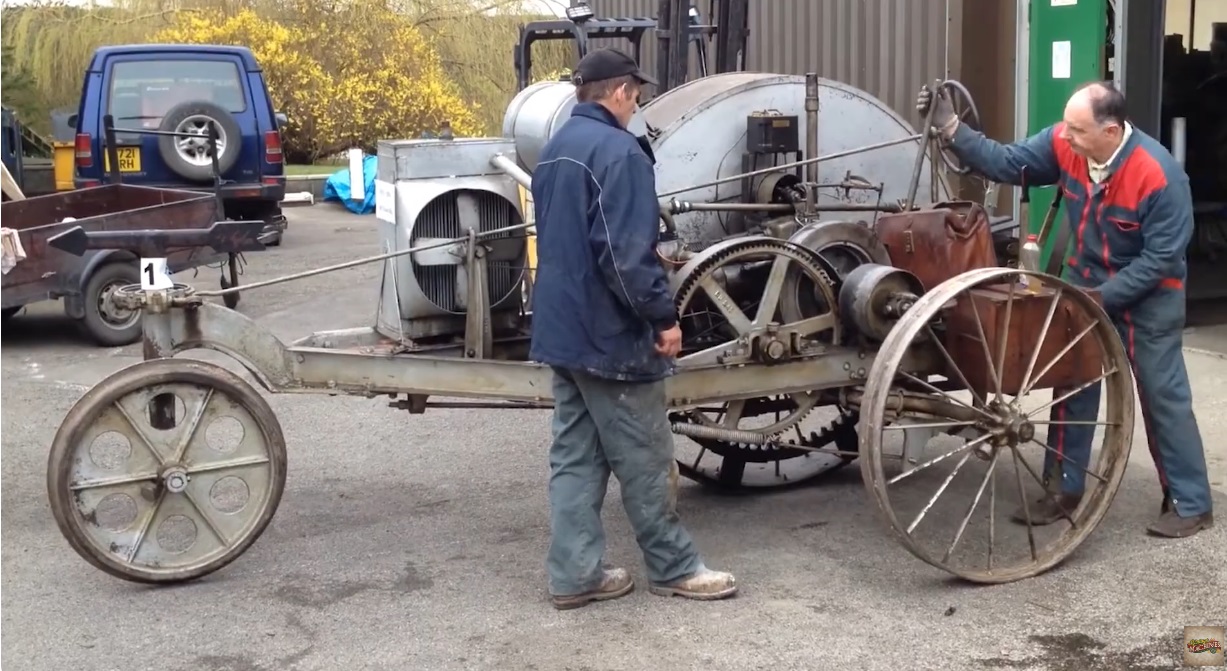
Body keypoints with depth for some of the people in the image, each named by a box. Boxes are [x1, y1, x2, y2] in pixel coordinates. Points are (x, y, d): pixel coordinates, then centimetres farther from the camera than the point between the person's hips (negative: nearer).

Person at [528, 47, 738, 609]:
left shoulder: (555, 150, 12)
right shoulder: (618, 151, -18)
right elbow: (626, 255, -24)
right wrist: (663, 315, -14)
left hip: (562, 329, 9)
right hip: (610, 334, -9)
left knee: (574, 457, 11)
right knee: (645, 462, 4)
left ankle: (573, 575, 14)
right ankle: (673, 568, 16)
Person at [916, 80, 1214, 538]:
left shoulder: (1159, 175, -30)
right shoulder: (1064, 143, -16)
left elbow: (1160, 258, -25)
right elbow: (1007, 163, -12)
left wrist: (1101, 296, -26)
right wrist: (951, 128, -23)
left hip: (1148, 296, -5)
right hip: (1086, 283, 5)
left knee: (1163, 395, 0)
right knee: (1073, 386, 9)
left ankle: (1191, 504, 11)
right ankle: (1065, 490, 20)